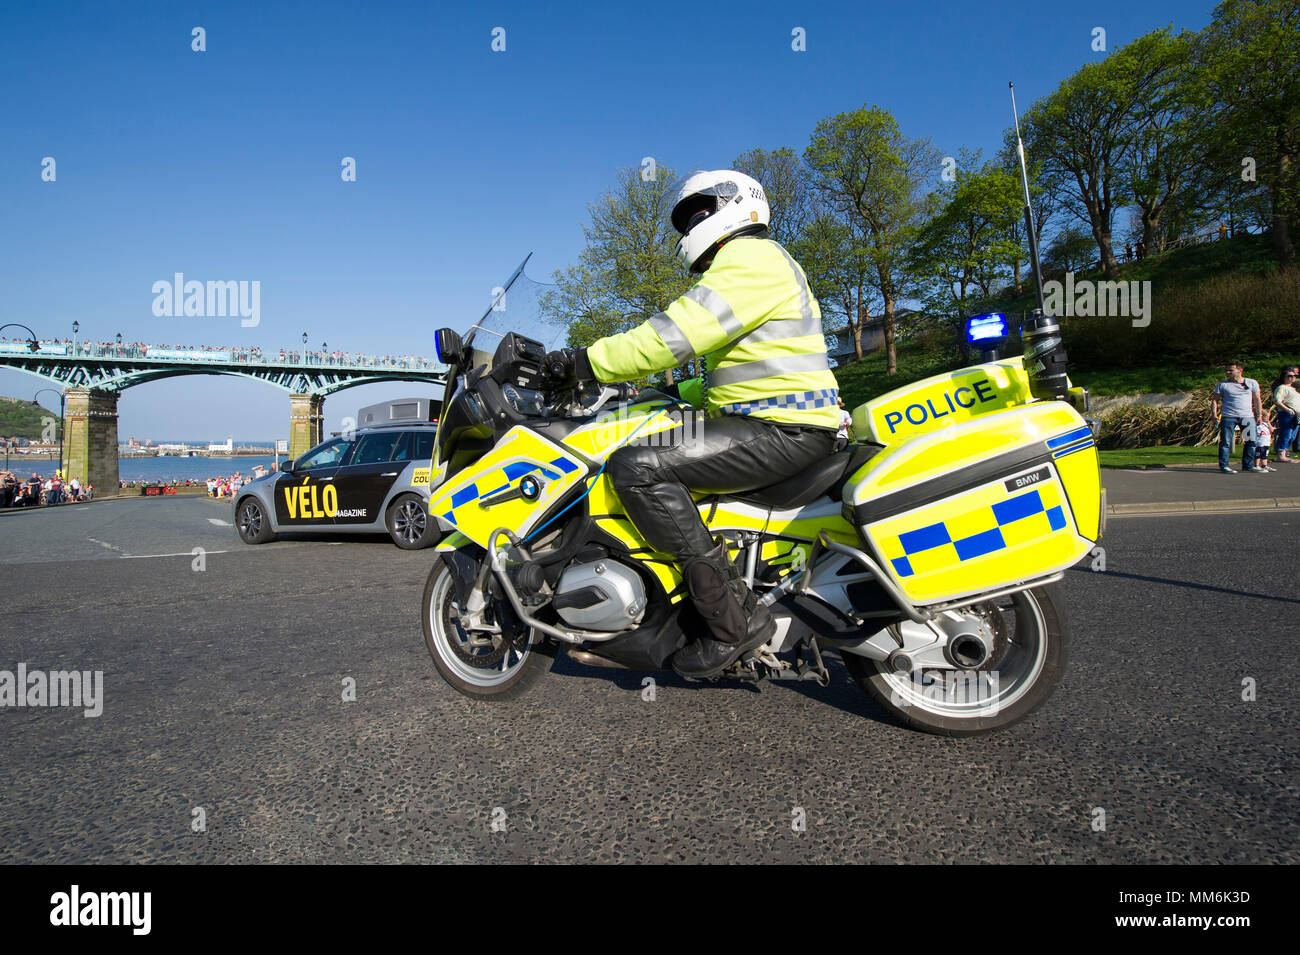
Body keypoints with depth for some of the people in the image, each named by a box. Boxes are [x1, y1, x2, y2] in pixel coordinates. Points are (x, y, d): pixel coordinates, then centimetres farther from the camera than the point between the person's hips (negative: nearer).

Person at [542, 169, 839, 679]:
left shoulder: (750, 258, -7)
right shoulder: (755, 263, 29)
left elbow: (677, 332, -19)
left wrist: (585, 361, -12)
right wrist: (676, 392, 26)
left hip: (783, 429, -11)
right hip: (781, 425, 11)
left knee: (636, 467, -22)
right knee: (662, 464, 21)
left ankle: (735, 618, -21)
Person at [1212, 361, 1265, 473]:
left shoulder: (1252, 383, 9)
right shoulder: (1222, 385, 3)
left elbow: (1257, 400, 14)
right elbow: (1215, 399, 5)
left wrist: (1259, 415, 11)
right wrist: (1214, 414, -6)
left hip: (1248, 417, 3)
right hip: (1228, 417, -2)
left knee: (1251, 441, 4)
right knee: (1226, 442, -7)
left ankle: (1248, 465, 15)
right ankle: (1223, 465, -1)